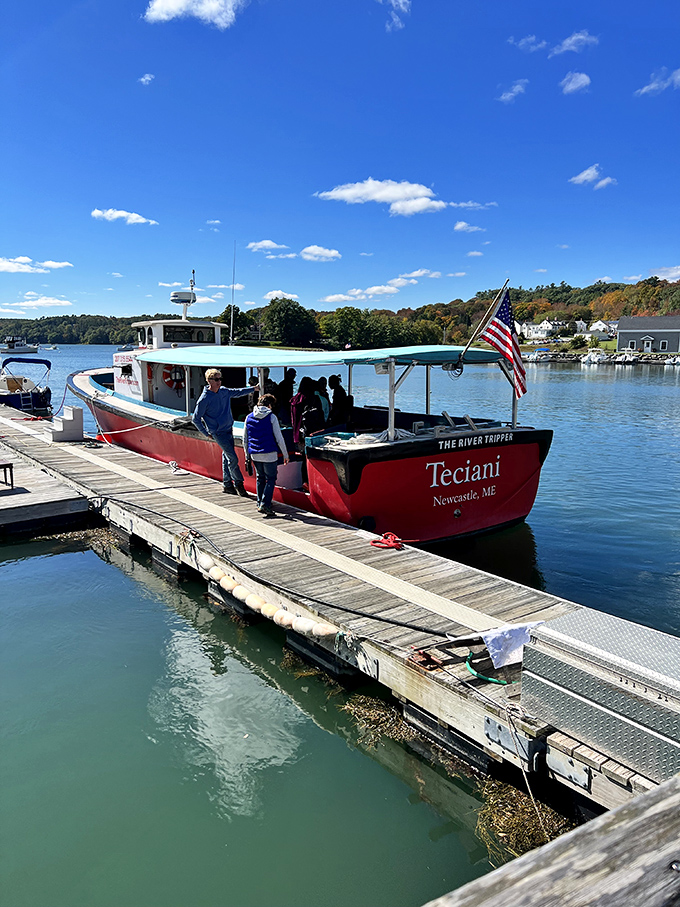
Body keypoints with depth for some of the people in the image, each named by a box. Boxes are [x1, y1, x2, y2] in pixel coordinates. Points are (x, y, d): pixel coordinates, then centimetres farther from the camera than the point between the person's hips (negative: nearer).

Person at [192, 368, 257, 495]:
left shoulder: (224, 391, 4)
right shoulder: (204, 399, -14)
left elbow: (238, 392, 23)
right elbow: (195, 419, -8)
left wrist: (253, 388, 19)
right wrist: (206, 433, -5)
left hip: (229, 430, 7)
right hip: (218, 433, -7)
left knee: (227, 457, 12)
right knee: (233, 458, -9)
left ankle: (227, 484, 23)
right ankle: (238, 483, 5)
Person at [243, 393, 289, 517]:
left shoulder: (249, 418, 8)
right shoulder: (271, 417, -6)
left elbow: (245, 439, 13)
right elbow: (279, 438, -7)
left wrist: (247, 455, 22)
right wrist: (285, 454, 2)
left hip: (254, 454, 5)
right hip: (269, 454, -5)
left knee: (260, 478, 19)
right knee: (271, 479, 3)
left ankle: (260, 503, 20)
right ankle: (265, 505, -9)